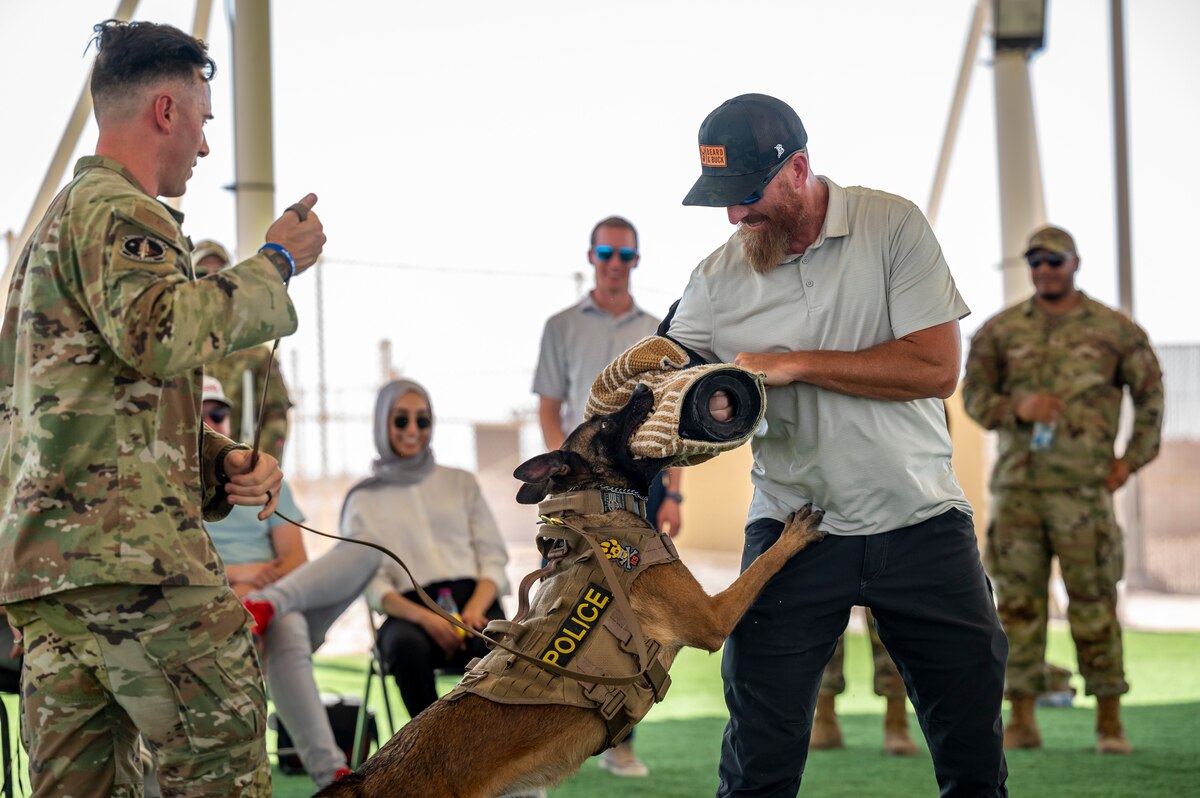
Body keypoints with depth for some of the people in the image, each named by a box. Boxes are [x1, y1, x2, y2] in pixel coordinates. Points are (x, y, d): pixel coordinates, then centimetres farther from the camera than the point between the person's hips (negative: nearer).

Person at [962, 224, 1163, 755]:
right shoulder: (1001, 330, 8)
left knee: (1094, 602, -2)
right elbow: (974, 395, 7)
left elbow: (1150, 393, 11)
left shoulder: (1114, 329, 5)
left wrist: (1132, 459, 4)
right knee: (1017, 602, 2)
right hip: (1016, 486, 2)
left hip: (1084, 487, -2)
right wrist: (1017, 408, -12)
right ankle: (1022, 721, 9)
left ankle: (1109, 720, 6)